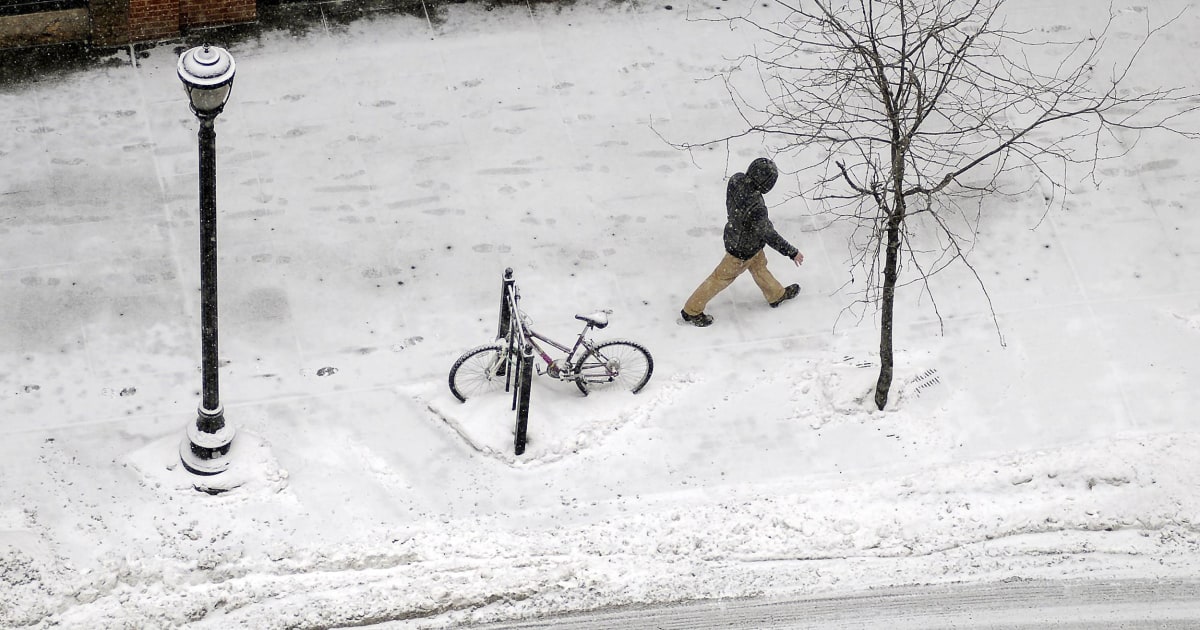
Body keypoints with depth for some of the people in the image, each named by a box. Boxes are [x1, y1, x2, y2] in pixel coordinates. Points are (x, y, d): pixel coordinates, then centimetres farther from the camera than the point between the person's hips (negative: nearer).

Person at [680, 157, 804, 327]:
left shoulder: (736, 180, -23)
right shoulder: (756, 208, -44)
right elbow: (769, 236, -29)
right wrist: (792, 253, -16)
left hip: (734, 234, 7)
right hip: (743, 251, -7)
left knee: (759, 266, 30)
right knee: (722, 277, 14)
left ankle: (776, 295, 56)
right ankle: (692, 311, 31)